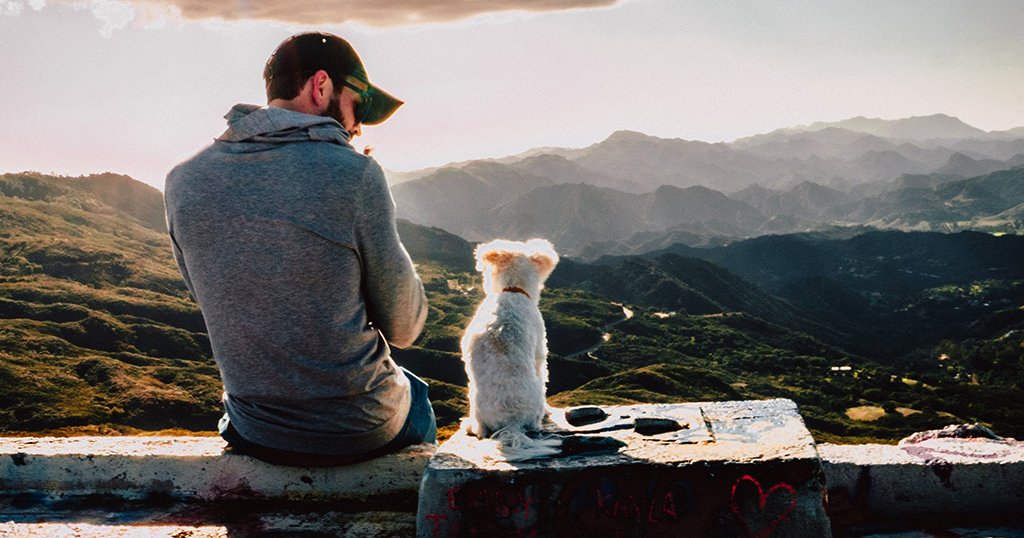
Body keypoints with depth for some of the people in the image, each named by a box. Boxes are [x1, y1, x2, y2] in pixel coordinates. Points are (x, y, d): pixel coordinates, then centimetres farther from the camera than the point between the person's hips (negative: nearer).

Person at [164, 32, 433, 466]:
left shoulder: (184, 182, -5)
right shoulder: (354, 175, -19)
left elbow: (212, 303, 9)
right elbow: (404, 327, -10)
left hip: (254, 434, 4)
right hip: (359, 430, -4)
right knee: (413, 391, 34)